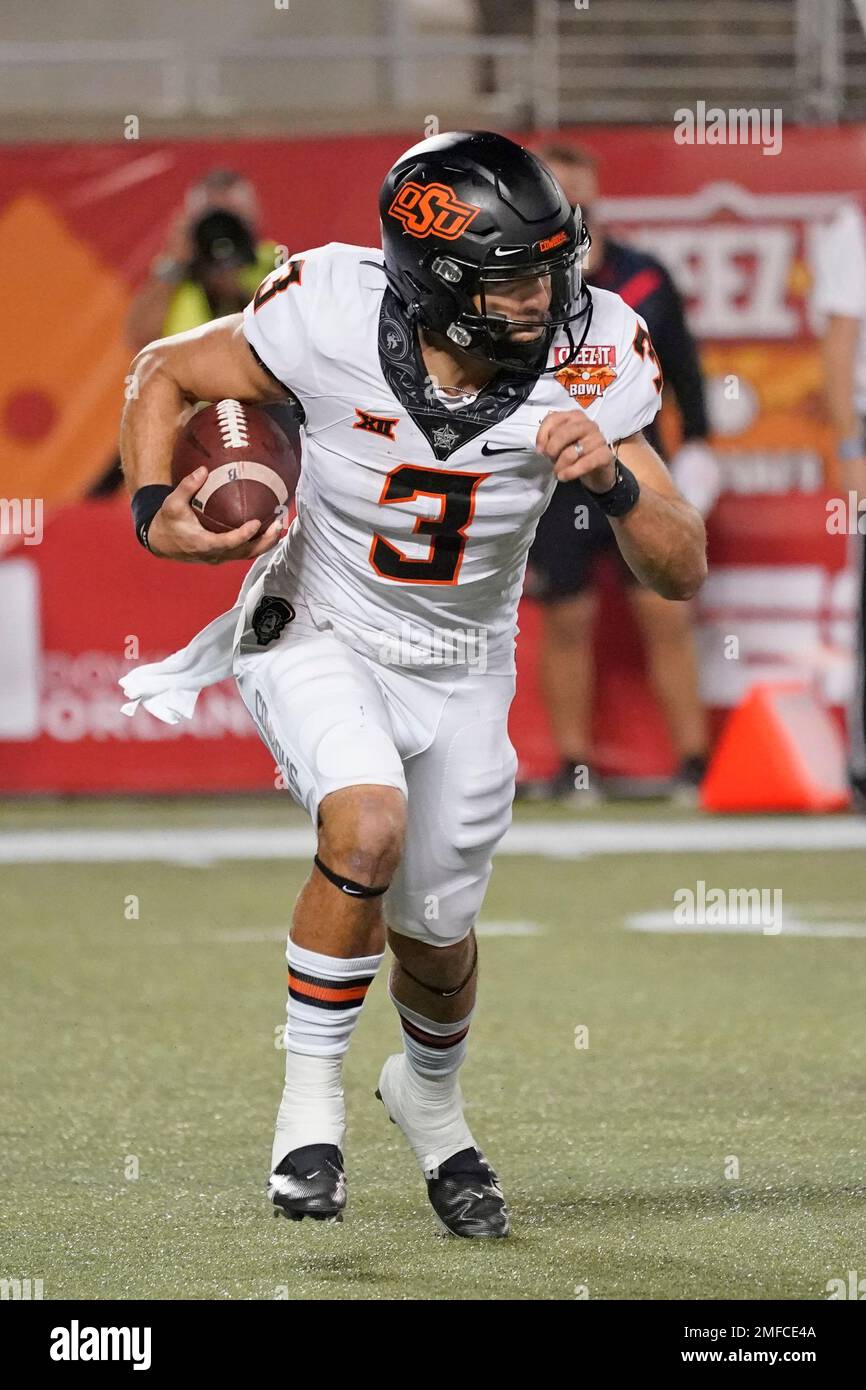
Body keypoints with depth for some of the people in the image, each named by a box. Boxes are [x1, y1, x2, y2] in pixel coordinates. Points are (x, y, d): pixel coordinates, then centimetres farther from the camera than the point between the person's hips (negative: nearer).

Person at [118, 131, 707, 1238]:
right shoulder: (330, 319, -26)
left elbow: (683, 573, -19)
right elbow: (166, 372, -7)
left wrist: (613, 480, -38)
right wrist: (153, 515, -23)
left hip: (458, 669, 3)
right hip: (314, 634, -3)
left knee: (435, 938, 12)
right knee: (369, 823, -31)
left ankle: (429, 1093, 48)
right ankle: (311, 1097, -10)